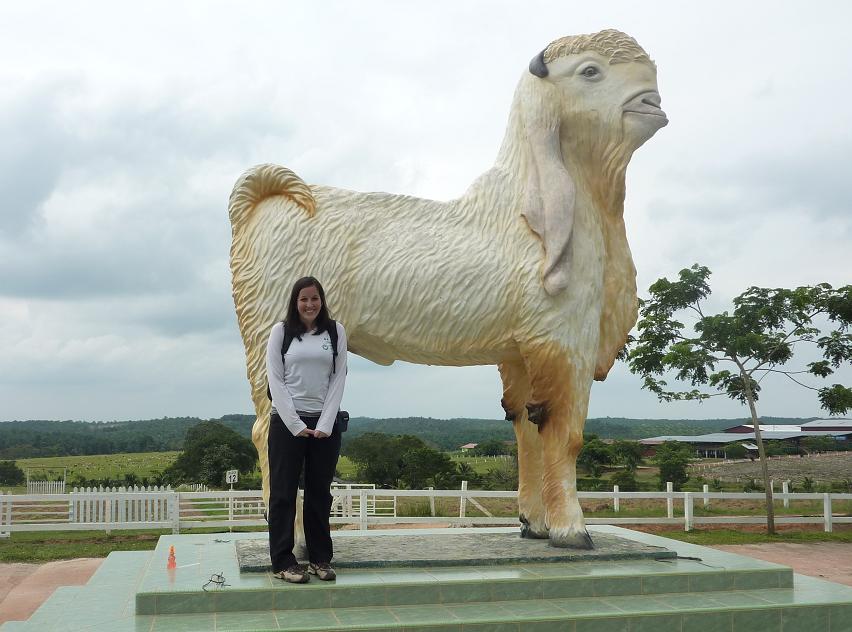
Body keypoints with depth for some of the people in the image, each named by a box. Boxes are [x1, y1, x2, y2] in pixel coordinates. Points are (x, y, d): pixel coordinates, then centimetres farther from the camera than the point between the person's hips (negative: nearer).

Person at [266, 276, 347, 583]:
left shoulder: (335, 331, 6)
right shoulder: (281, 331, 1)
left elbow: (338, 378, 3)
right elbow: (275, 379, -2)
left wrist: (325, 424, -6)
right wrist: (296, 424, -9)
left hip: (325, 423, 2)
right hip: (287, 421, -2)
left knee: (320, 493, 8)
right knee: (283, 492, 1)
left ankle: (320, 559, 17)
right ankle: (282, 561, 8)